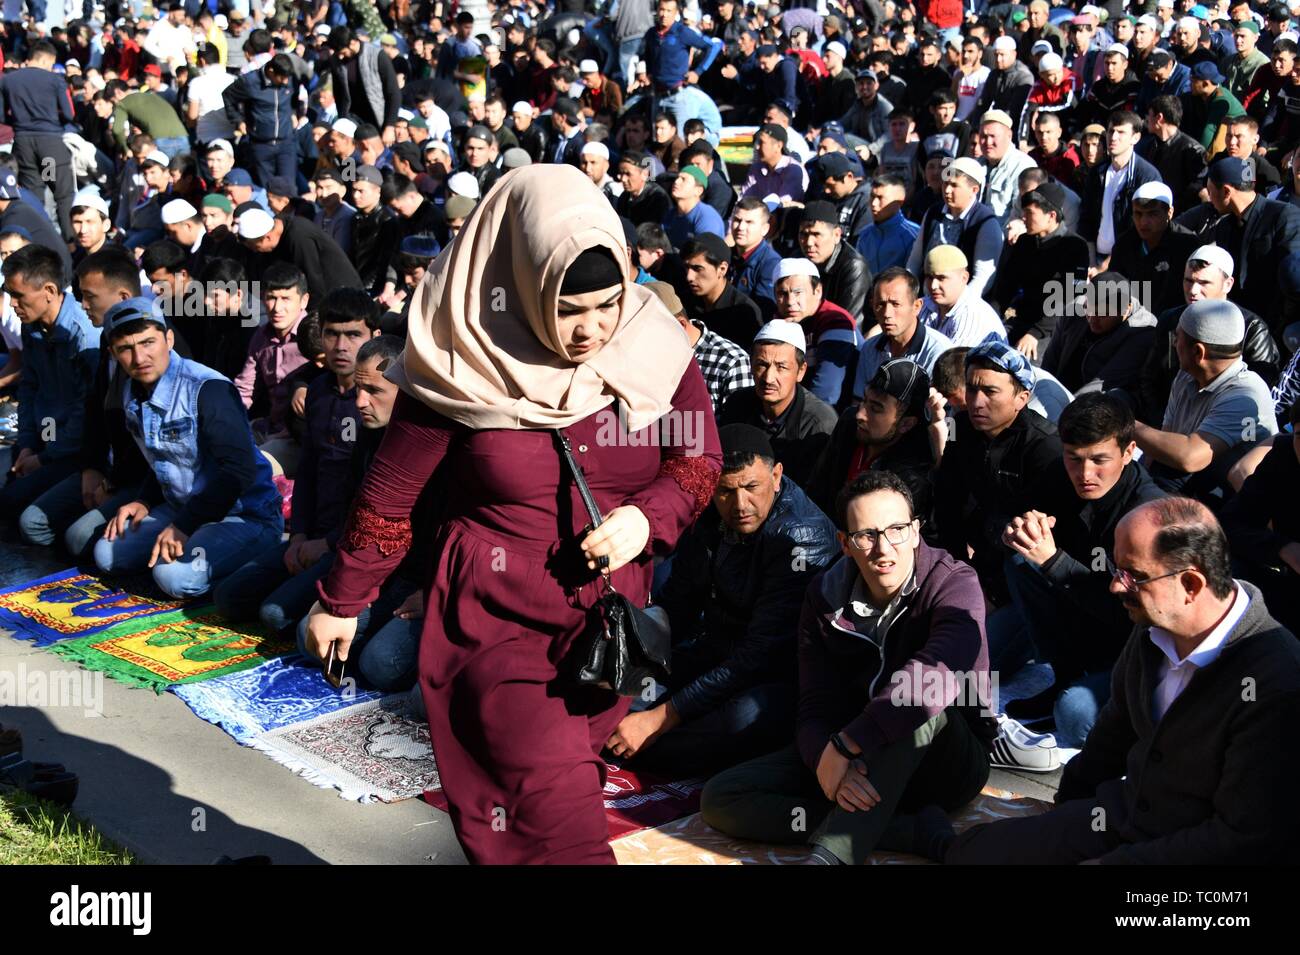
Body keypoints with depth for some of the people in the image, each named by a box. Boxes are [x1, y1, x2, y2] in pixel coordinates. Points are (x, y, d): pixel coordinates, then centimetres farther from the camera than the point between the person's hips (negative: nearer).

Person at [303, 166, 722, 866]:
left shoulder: (653, 348, -5)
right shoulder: (464, 368, -11)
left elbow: (699, 459, 7)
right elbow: (389, 494, 0)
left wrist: (648, 518, -14)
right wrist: (340, 601, 9)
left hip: (607, 617, 4)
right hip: (494, 617, -3)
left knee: (567, 779, 10)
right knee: (556, 810, -17)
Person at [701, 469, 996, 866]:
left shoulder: (954, 584, -17)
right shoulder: (826, 598, -3)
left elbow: (942, 673, -38)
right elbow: (816, 709, -10)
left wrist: (844, 746, -38)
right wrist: (828, 763, -33)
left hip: (949, 765, -4)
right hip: (852, 762, 5)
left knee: (921, 702, -38)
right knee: (720, 799, -15)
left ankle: (831, 853, -40)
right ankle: (912, 831, -24)